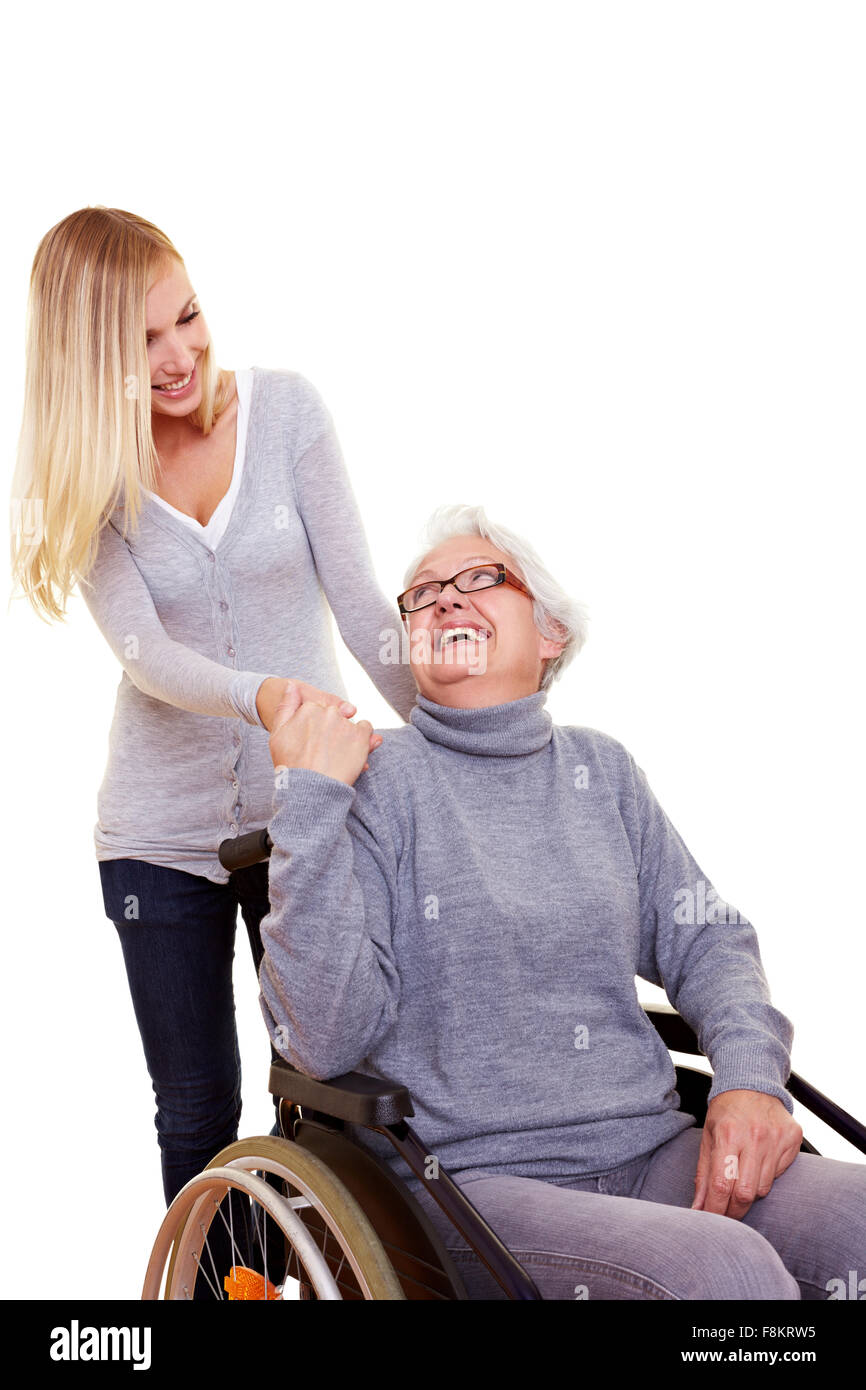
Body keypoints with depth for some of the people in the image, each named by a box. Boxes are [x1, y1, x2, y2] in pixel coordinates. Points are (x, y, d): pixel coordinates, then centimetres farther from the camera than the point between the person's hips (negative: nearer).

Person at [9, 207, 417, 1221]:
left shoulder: (285, 408, -5)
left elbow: (357, 596, -7)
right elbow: (143, 652, -17)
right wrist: (262, 696, -37)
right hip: (162, 831, 0)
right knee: (197, 1116, 10)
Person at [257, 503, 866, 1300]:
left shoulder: (599, 769, 12)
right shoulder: (372, 777, -4)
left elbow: (705, 940, 17)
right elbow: (320, 1039, -11)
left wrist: (751, 1077, -3)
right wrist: (306, 802, -18)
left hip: (654, 1152, 5)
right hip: (473, 1184, -5)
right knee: (730, 1270, -31)